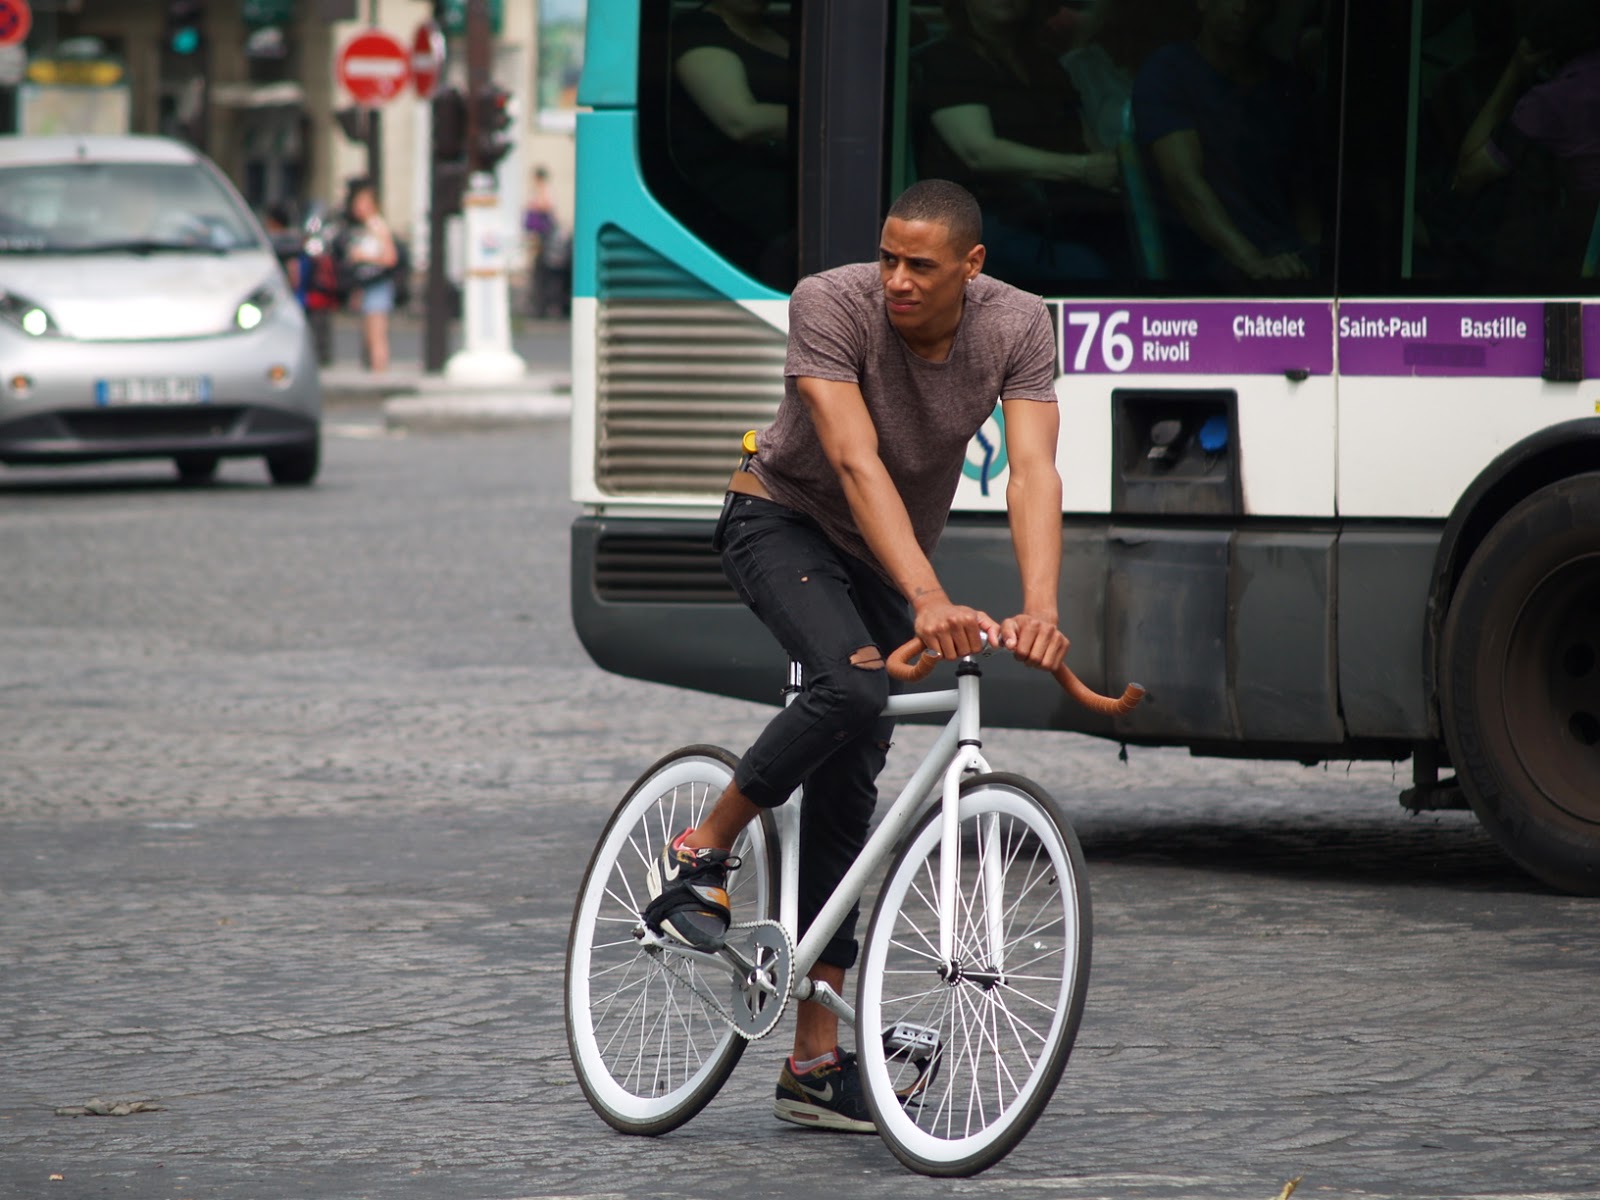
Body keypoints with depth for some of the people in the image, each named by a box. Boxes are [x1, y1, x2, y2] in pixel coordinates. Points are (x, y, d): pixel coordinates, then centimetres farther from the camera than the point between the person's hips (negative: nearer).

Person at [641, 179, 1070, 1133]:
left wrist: (1041, 608, -44)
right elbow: (857, 462, -35)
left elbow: (1034, 472, -27)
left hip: (886, 560, 4)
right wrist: (928, 601, -47)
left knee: (849, 787, 1)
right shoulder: (831, 305, -27)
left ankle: (817, 1062, 3)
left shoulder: (1018, 327, -17)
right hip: (786, 523, -4)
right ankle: (700, 855, -12)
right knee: (853, 686, -33)